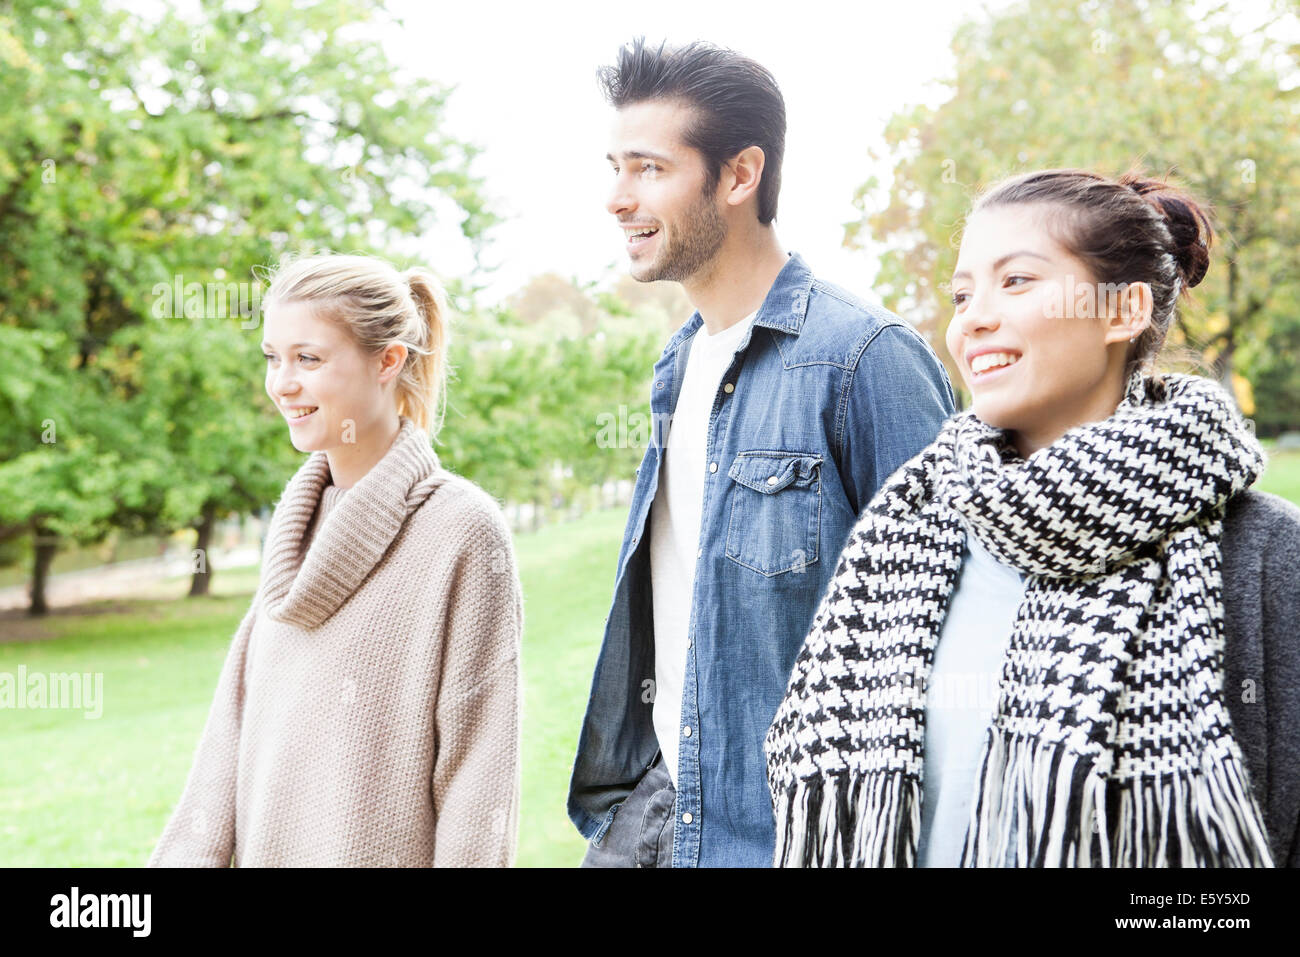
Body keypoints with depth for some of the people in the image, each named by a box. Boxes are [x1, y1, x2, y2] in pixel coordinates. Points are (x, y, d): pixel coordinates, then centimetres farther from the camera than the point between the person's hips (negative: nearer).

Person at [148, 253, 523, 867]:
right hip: (267, 846, 6)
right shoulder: (296, 521, 6)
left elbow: (478, 762, -14)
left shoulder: (461, 528, -14)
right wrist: (187, 855, 3)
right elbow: (238, 714, 7)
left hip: (382, 849, -6)